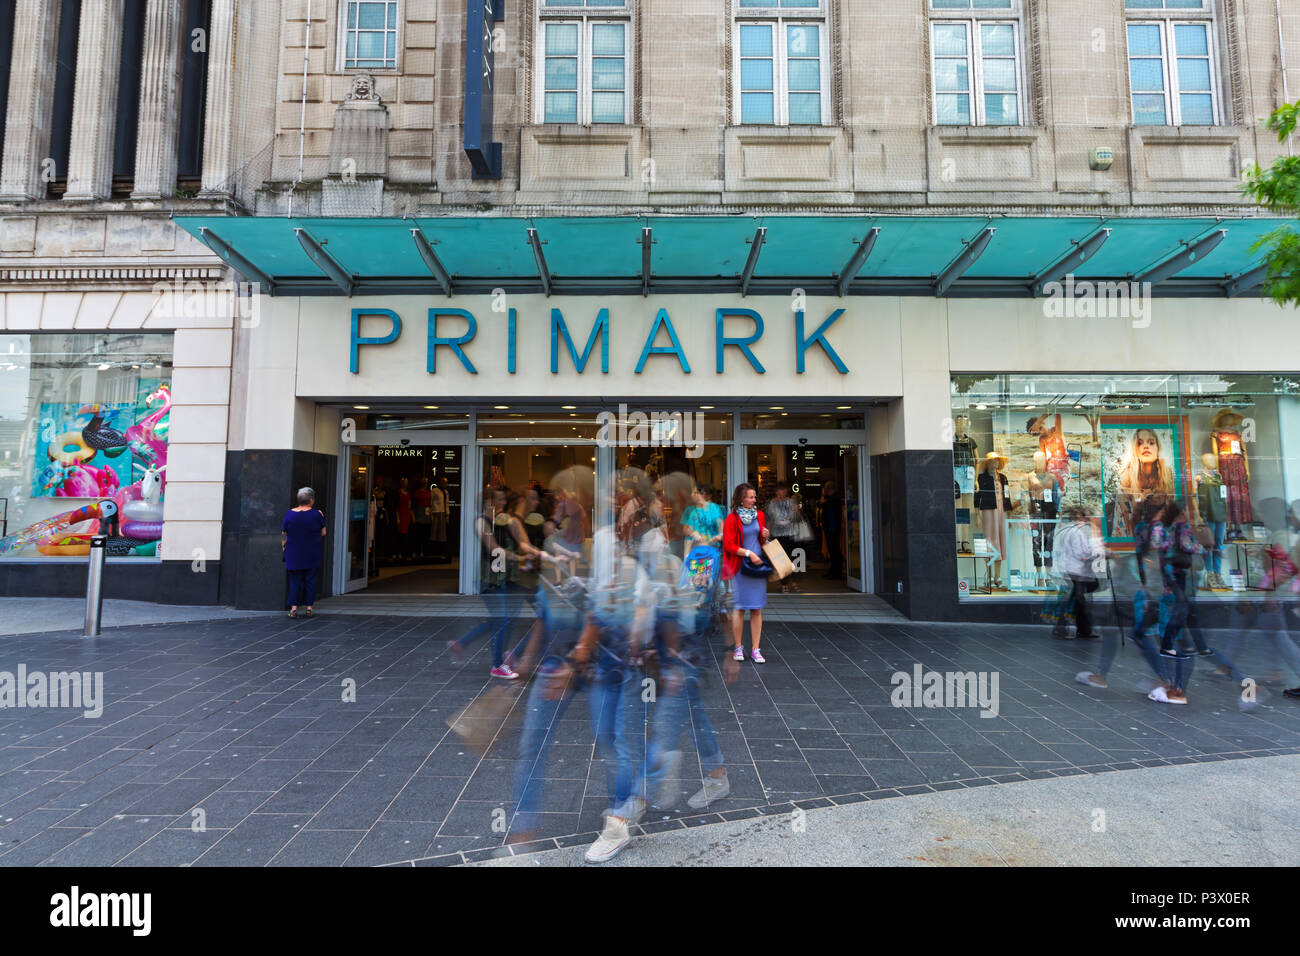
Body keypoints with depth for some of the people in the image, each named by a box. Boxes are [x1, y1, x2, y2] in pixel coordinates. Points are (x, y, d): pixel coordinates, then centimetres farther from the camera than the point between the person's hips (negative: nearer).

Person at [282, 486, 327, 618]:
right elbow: (323, 533, -2)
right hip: (312, 555, -1)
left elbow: (283, 534, 1)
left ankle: (293, 608, 2)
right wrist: (321, 518, 10)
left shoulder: (289, 514, -3)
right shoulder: (316, 514, -10)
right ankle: (309, 608, 9)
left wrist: (284, 550, 15)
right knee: (310, 580, 7)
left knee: (295, 581, 7)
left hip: (294, 554, 1)